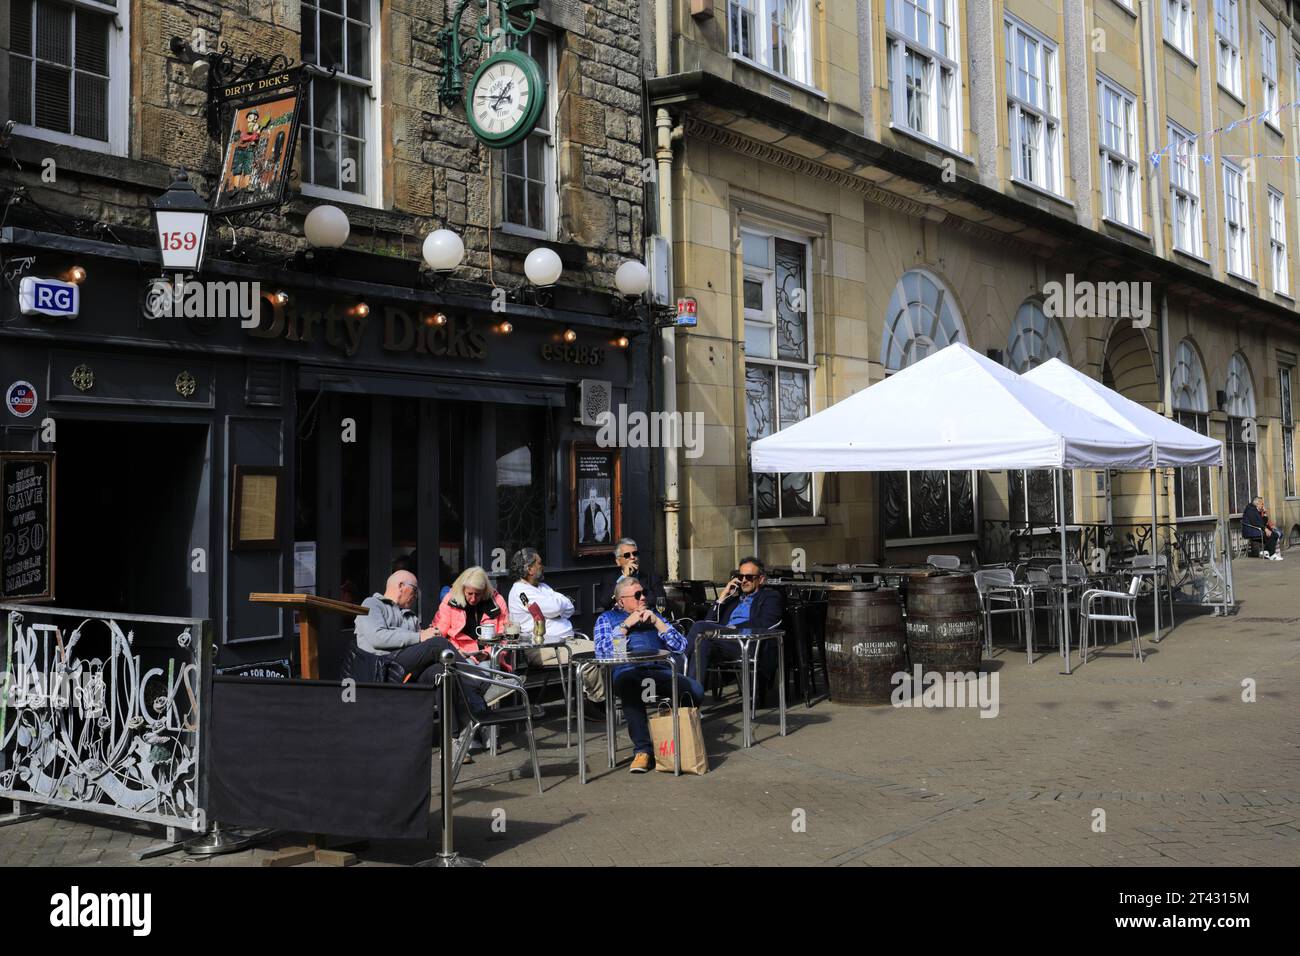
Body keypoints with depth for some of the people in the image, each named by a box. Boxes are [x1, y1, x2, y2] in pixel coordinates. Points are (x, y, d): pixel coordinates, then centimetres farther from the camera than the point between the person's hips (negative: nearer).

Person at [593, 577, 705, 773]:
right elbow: (602, 651, 5)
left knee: (695, 690, -29)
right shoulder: (607, 618, 26)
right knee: (629, 685, -42)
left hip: (660, 669, 3)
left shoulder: (653, 615, 33)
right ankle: (643, 749, -37)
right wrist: (627, 624, 5)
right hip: (628, 669, -3)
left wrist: (656, 621, 9)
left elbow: (680, 646, 19)